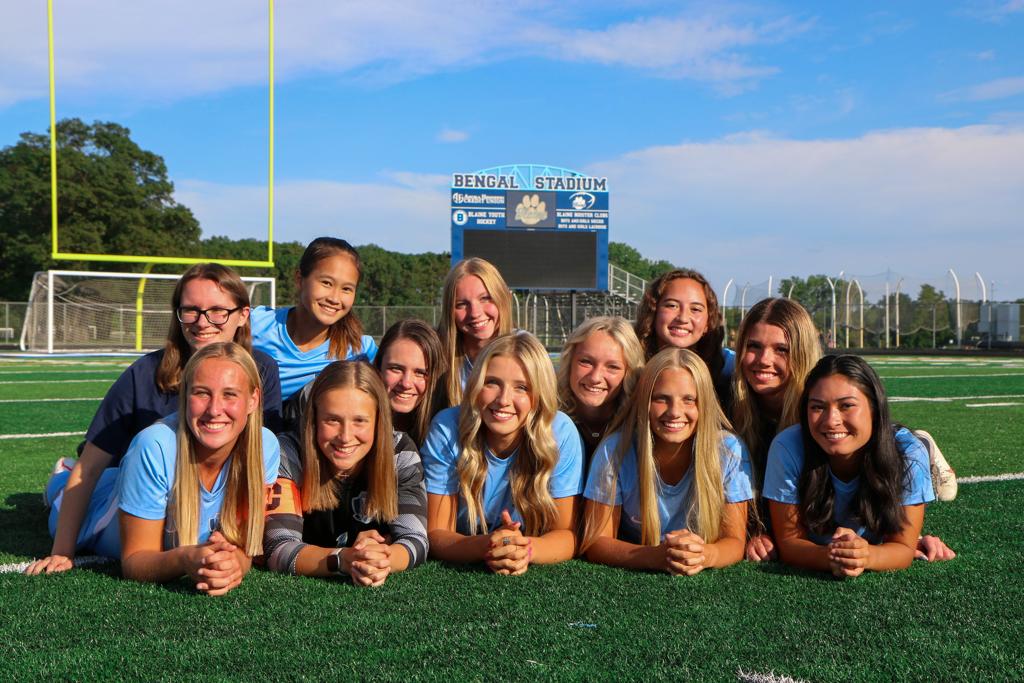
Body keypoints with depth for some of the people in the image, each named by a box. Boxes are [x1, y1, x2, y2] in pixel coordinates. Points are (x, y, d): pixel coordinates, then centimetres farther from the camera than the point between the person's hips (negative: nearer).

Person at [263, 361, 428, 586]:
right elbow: (278, 549, -21)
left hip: (380, 593, 3)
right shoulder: (290, 454, -15)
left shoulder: (400, 452, -10)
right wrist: (343, 560, -38)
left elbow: (415, 541, -15)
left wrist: (380, 561, -37)